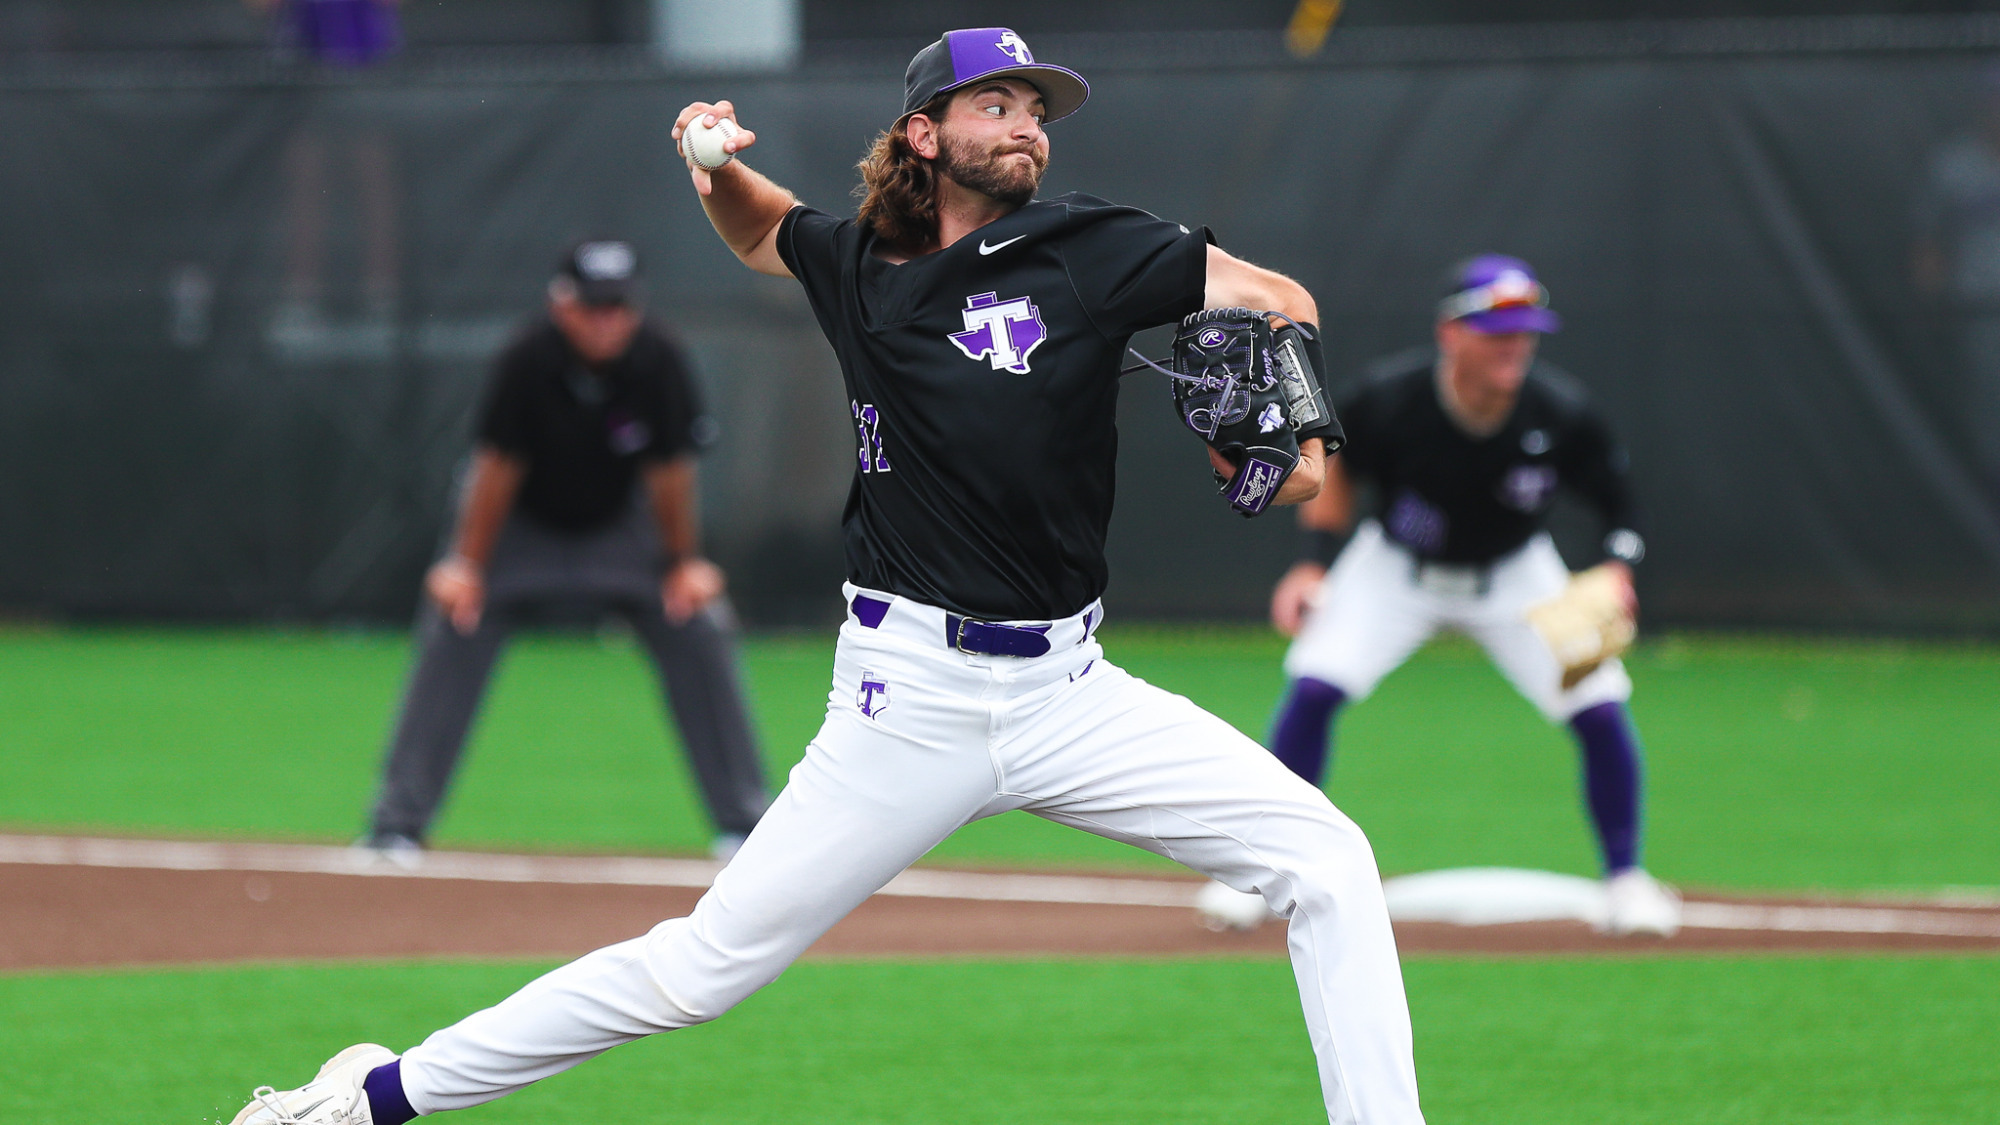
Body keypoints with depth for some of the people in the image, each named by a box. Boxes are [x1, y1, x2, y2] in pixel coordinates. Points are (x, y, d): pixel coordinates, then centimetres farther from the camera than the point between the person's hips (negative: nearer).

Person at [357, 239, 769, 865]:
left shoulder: (655, 362, -25)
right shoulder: (528, 362, -30)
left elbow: (670, 469, -13)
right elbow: (498, 465, -21)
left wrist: (684, 562, -5)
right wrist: (468, 565, -16)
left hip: (619, 521, 2)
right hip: (524, 523, -2)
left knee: (701, 634, -10)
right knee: (452, 632, -18)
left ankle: (742, 820, 2)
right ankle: (398, 824, -13)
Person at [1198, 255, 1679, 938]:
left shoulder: (1561, 415, -27)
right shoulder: (1389, 400, -29)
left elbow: (1620, 509, -11)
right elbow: (1335, 456, -6)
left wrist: (1616, 569, -30)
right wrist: (1315, 558, -12)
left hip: (1513, 576, 1)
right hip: (1396, 570, -1)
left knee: (1600, 709, -12)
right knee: (1312, 688, -19)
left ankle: (1625, 878, 9)